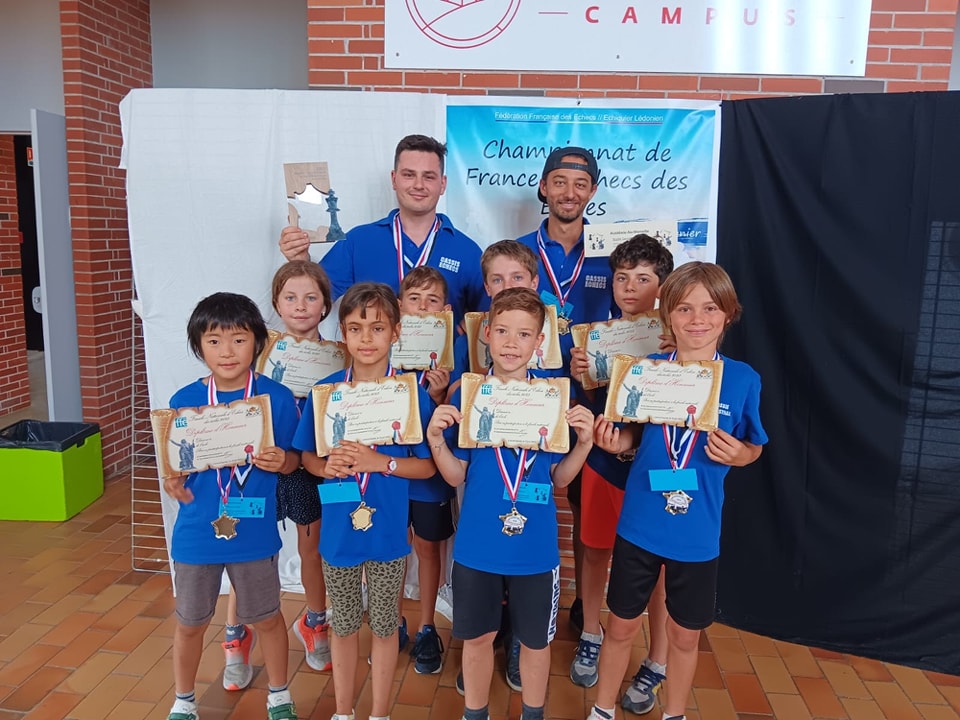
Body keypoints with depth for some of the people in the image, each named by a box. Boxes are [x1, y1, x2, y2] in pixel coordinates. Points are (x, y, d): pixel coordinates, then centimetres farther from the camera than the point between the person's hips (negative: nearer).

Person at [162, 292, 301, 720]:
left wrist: (280, 460, -24)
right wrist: (173, 483, -21)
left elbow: (292, 460, -1)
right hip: (196, 534, 1)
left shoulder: (277, 399, -10)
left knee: (265, 619, 16)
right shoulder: (183, 401, -7)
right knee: (190, 622, 19)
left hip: (254, 535, -1)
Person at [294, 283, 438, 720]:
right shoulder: (324, 392, -4)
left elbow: (428, 465, -6)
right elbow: (306, 456, 5)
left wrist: (382, 462, -21)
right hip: (338, 530, 2)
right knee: (343, 624, 18)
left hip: (388, 530, -2)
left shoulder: (412, 393, -10)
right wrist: (327, 466, -16)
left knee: (384, 623, 14)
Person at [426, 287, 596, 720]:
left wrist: (585, 441, -15)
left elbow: (559, 478, 1)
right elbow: (456, 476, -3)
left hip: (535, 548, 0)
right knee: (477, 636, 17)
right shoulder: (466, 396, -7)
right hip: (477, 545, 0)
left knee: (535, 639, 18)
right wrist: (435, 436, -19)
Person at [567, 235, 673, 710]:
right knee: (596, 549, 16)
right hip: (602, 459, 3)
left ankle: (656, 663, 29)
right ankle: (591, 636, 40)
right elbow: (592, 405, 5)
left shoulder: (673, 338, -11)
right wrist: (580, 377, -15)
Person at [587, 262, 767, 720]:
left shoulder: (743, 379, -8)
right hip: (639, 524, 1)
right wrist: (616, 442, -16)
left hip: (698, 532, 0)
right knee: (621, 626, 15)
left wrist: (740, 454, -18)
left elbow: (753, 447, 3)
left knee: (684, 634, 17)